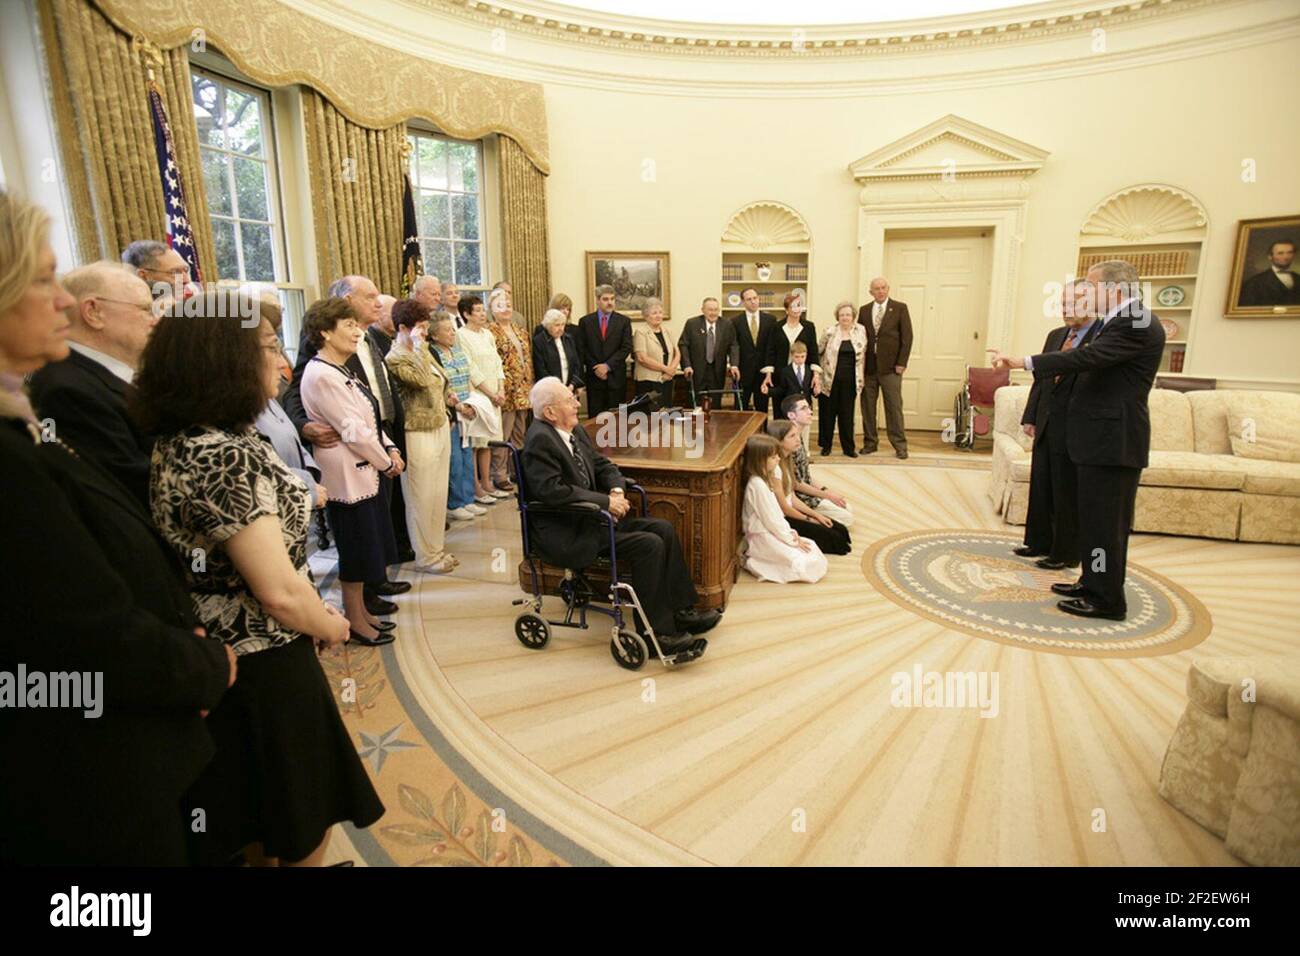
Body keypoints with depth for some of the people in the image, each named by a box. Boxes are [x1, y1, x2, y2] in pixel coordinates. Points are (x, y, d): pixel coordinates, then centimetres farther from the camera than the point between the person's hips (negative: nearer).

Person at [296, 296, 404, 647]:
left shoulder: (341, 370, 11)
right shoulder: (322, 375, -19)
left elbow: (370, 419, 12)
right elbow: (353, 429, -21)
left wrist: (390, 449, -1)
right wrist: (386, 462, -11)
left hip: (364, 470, 10)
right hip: (346, 474, -9)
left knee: (369, 543, 17)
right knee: (357, 547, 3)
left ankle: (360, 610, 32)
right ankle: (355, 620, 18)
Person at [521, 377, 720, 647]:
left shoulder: (576, 430, 10)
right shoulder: (540, 439, -18)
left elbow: (602, 465, 17)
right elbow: (552, 490, -26)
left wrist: (617, 490, -5)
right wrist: (606, 502, -21)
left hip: (591, 516, 9)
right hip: (567, 534, -9)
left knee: (663, 529, -2)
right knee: (649, 544, -20)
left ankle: (681, 610, 6)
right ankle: (654, 631, -9)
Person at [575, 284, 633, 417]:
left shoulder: (624, 321, 4)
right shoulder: (585, 321, 5)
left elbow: (626, 347, -3)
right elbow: (582, 349, 3)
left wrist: (607, 365, -11)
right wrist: (595, 368, -7)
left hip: (616, 377, 0)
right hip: (594, 376, 0)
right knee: (594, 417, 2)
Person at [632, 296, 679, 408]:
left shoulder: (666, 332, 14)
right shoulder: (641, 332, -5)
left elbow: (677, 353, 14)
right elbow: (642, 358, -14)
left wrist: (672, 369, -6)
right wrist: (665, 368, -12)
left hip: (667, 381, 6)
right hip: (648, 382, -6)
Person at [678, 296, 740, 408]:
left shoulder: (727, 325, 2)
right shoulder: (692, 323, -3)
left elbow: (733, 346, 1)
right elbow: (683, 345, -4)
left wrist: (734, 365, -15)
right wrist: (686, 365, -14)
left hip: (717, 372, 2)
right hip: (696, 371, -2)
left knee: (716, 406, 5)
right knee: (696, 406, 4)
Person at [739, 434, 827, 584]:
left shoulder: (765, 479, 9)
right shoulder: (757, 484, -22)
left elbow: (777, 513, 11)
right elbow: (770, 519, -20)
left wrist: (790, 533, 2)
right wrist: (791, 540, -12)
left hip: (773, 532, 10)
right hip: (763, 538, -10)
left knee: (811, 547, 7)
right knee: (804, 565, -14)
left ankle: (761, 558, 9)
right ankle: (755, 563, -3)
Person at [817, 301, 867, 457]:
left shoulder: (861, 331, 3)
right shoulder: (829, 332, -4)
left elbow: (863, 354, 9)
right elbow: (818, 352, 4)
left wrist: (861, 378, 7)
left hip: (850, 381, 1)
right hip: (831, 380, -1)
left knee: (847, 414, 6)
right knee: (828, 413, 6)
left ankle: (848, 447, 16)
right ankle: (826, 445, 20)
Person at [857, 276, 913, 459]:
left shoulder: (900, 308, 3)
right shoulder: (864, 310, 11)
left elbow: (907, 336, -1)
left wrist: (902, 363, -7)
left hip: (890, 367, -3)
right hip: (868, 367, 3)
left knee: (894, 406, -1)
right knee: (867, 406, 6)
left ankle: (899, 445, 7)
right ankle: (870, 442, 17)